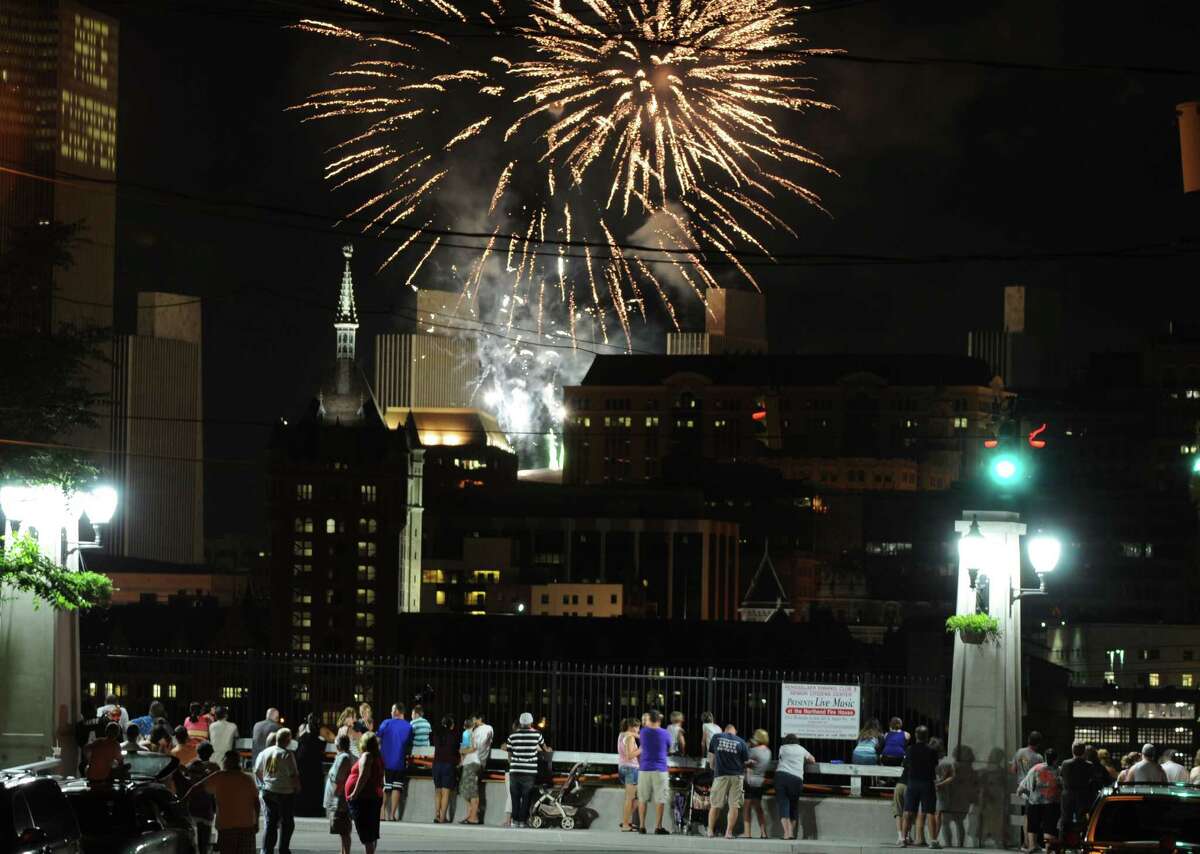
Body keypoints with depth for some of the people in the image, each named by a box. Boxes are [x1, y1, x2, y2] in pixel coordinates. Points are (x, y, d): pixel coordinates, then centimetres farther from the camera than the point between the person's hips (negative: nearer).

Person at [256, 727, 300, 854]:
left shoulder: (265, 752, 3)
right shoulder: (287, 755, -16)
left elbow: (257, 771, 10)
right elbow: (293, 775, -18)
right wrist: (297, 787, -1)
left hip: (268, 791, 6)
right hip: (285, 792, -5)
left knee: (270, 822, 13)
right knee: (286, 823, 8)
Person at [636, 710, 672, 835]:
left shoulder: (643, 732, 0)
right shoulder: (665, 734, -2)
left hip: (644, 769, 2)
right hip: (660, 770, -2)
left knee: (643, 799, 8)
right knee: (660, 799, 0)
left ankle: (642, 826, 6)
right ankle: (658, 826, -4)